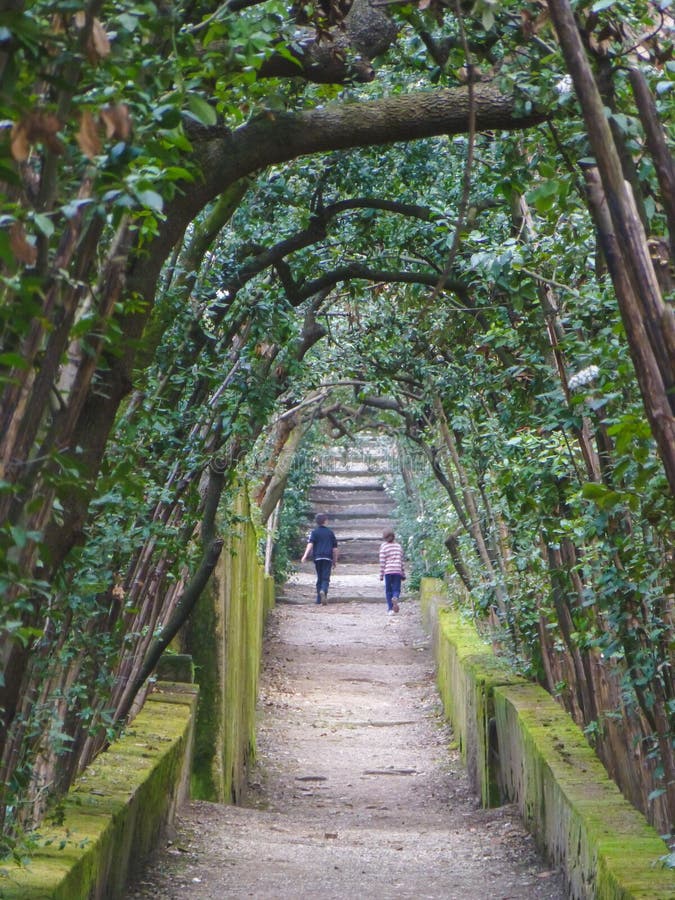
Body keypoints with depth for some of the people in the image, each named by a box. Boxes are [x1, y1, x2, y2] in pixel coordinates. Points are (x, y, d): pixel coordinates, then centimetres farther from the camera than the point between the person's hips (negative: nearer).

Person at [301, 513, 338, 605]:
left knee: (319, 578, 12)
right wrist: (335, 560, 19)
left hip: (317, 558, 1)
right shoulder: (330, 532, 9)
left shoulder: (314, 532, 3)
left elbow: (310, 544, -14)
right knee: (326, 578, -5)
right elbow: (335, 548, 10)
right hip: (328, 558, -1)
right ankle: (323, 590, -35)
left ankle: (319, 599, 13)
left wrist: (305, 555, -23)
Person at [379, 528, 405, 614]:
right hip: (398, 571, 2)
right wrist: (403, 574, 16)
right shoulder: (398, 546, 9)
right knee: (396, 589, 5)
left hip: (388, 571, -2)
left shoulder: (383, 546, 0)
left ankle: (390, 609, 4)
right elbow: (402, 561, 10)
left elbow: (382, 561, -4)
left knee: (388, 590, 8)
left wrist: (381, 575, 0)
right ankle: (395, 598, -27)